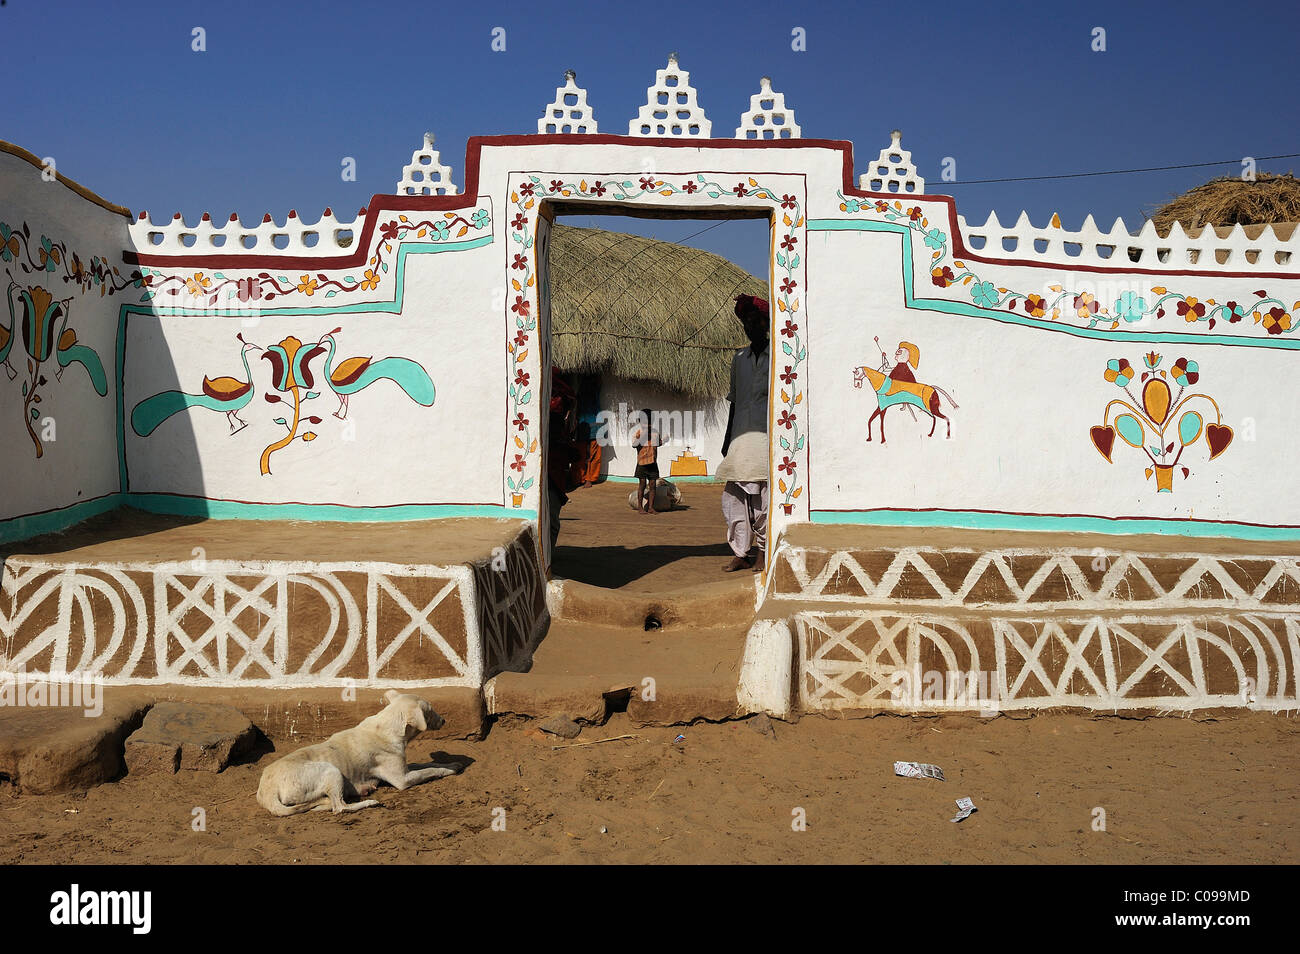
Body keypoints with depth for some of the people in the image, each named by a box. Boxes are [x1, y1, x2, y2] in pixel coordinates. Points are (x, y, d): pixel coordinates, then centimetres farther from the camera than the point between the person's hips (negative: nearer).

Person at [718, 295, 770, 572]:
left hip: (768, 434, -5)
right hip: (742, 435, 5)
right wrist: (727, 439, 18)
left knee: (764, 494, -6)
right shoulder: (739, 357, 17)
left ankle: (764, 551, 4)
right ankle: (741, 554, 5)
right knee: (735, 495, 0)